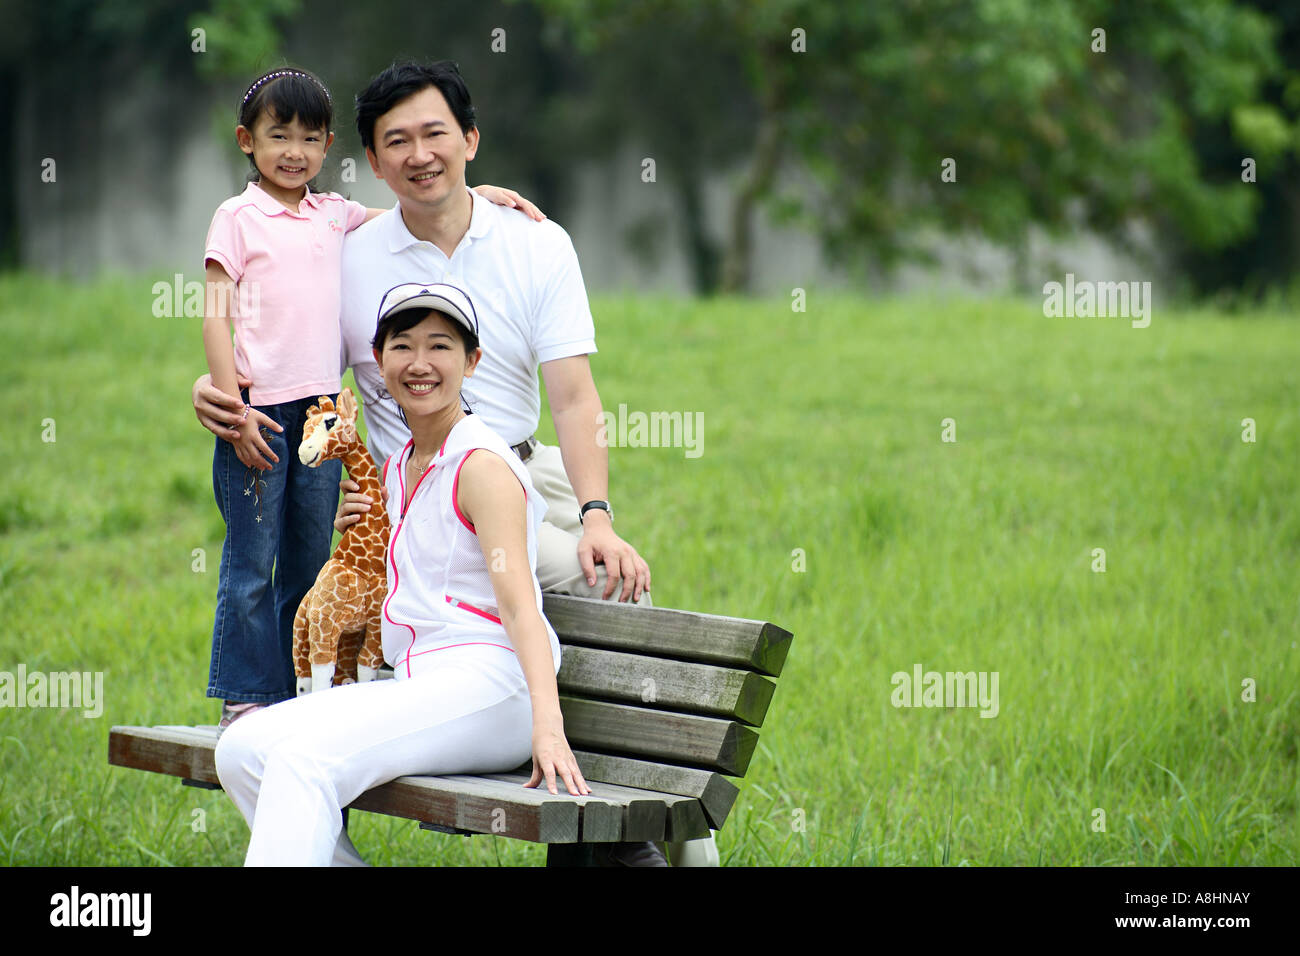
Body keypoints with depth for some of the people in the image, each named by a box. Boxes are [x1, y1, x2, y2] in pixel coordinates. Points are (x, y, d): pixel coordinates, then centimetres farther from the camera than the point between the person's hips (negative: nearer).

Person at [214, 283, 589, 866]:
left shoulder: (482, 465, -6)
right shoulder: (395, 469, 21)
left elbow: (519, 604, -18)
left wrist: (548, 725, -31)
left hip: (485, 683, -9)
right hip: (413, 684, 9)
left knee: (304, 758, -30)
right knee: (242, 750, -11)